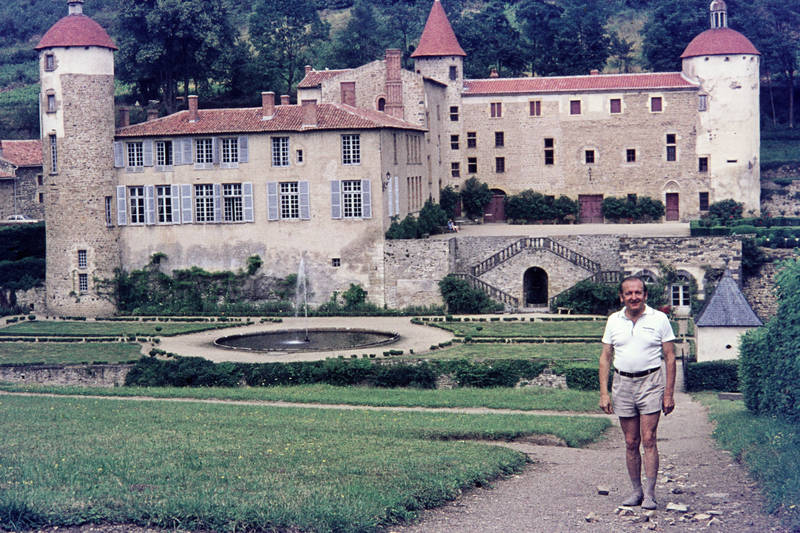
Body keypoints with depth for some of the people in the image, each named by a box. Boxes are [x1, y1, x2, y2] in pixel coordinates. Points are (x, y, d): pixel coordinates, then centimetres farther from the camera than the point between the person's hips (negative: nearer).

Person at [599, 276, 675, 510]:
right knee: (631, 442, 7)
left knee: (648, 440, -8)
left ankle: (650, 494, -5)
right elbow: (605, 357, 9)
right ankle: (636, 490, 16)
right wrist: (603, 392, 1)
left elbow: (670, 357, 0)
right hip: (623, 383, 3)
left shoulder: (659, 319, -1)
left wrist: (669, 393, -5)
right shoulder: (614, 321, 7)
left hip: (651, 381, -3)